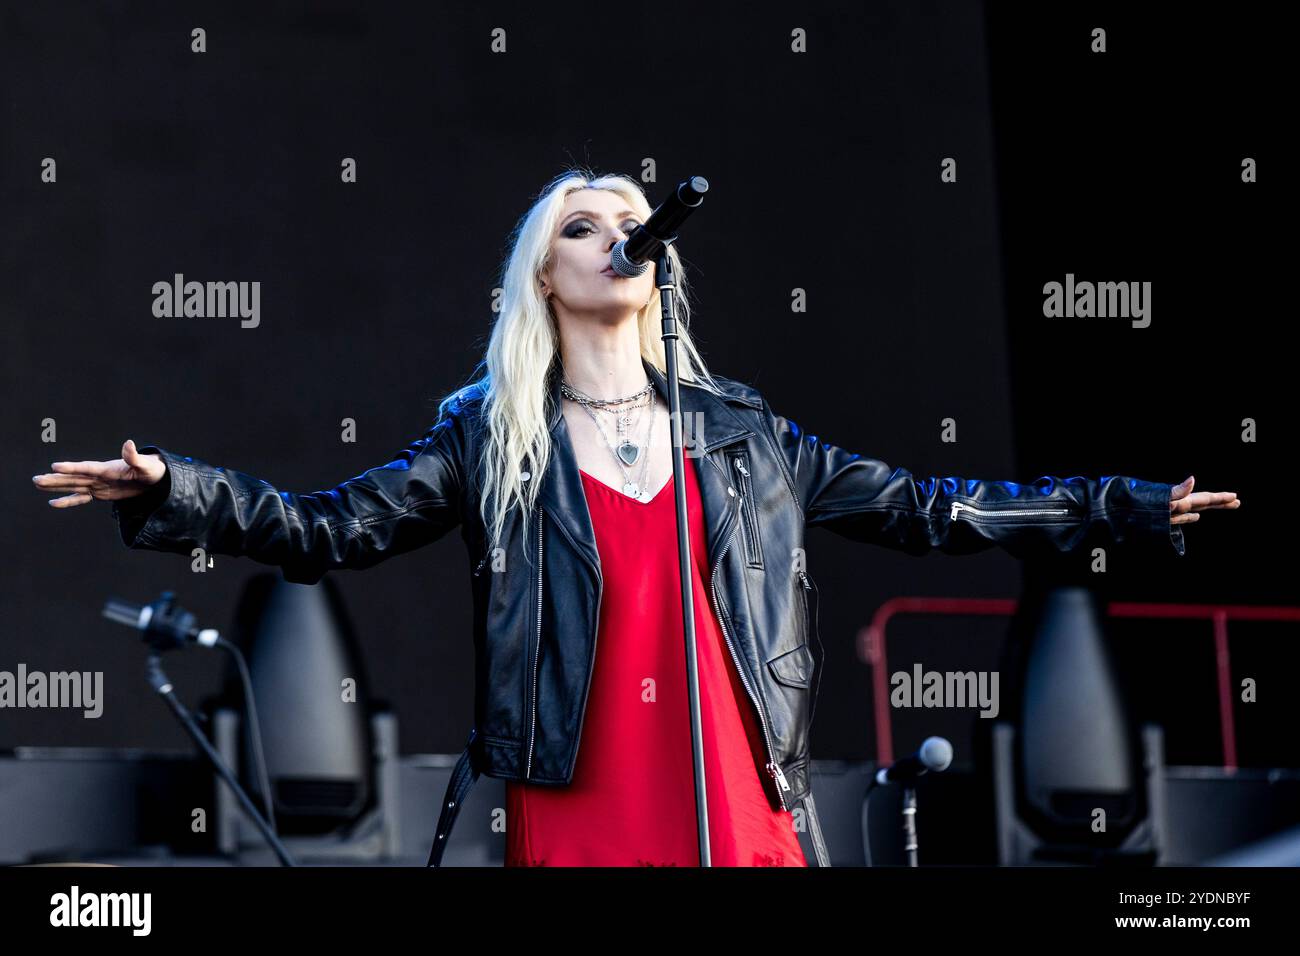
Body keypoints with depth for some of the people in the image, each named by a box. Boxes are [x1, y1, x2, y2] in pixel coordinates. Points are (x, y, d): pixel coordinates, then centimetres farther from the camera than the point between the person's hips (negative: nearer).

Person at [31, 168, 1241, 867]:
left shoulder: (743, 436, 16)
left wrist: (1128, 508, 18)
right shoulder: (491, 440, 9)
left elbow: (926, 510, 19)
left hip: (745, 818, 2)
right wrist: (172, 489, -13)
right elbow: (323, 528, 3)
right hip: (572, 824, -2)